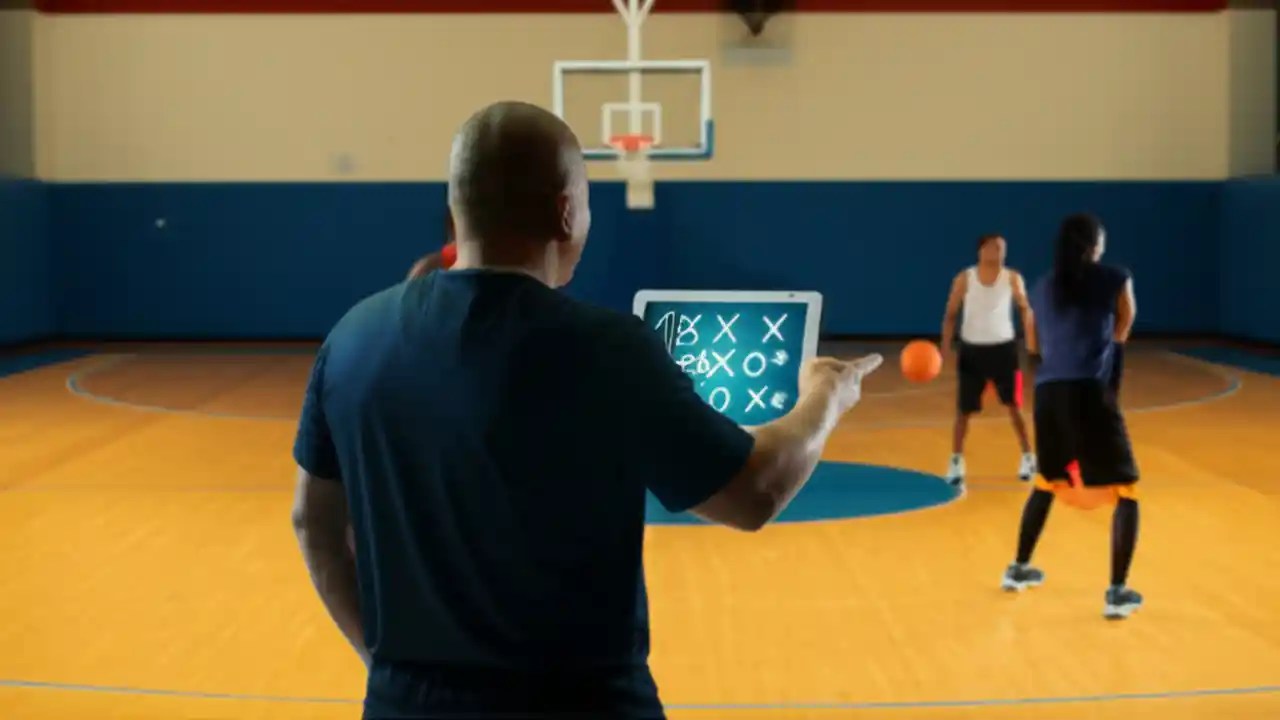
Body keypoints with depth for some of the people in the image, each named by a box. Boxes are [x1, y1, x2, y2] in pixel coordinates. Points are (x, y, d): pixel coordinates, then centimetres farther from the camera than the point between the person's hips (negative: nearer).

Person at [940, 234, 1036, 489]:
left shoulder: (1012, 278, -5)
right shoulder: (964, 278, -6)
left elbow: (1026, 309, 4)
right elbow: (951, 314, -1)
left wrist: (1031, 339, -8)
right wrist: (946, 344, -13)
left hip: (1003, 347, 0)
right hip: (972, 349, 0)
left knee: (1014, 406, 6)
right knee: (964, 410, 2)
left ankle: (1028, 457, 21)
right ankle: (956, 463, 13)